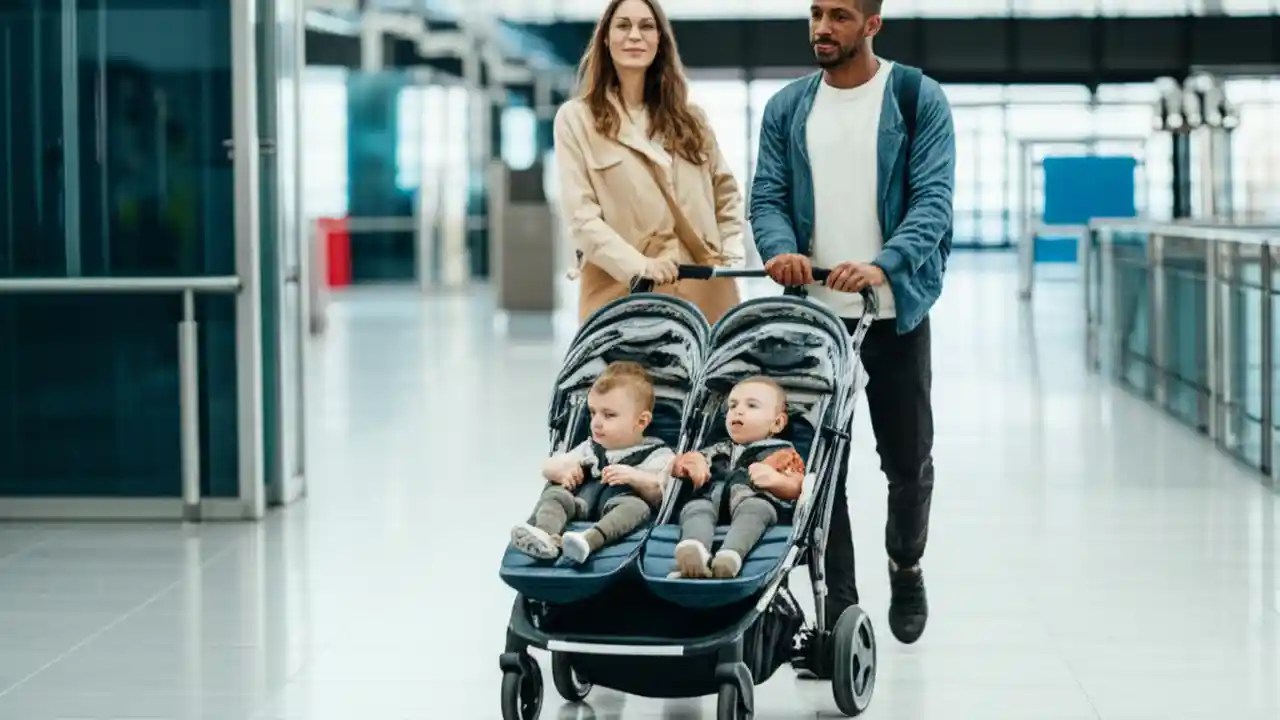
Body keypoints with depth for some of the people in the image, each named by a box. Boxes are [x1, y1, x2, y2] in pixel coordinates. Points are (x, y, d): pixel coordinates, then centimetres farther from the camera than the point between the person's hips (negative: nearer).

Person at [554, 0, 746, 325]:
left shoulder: (690, 118, 18)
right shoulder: (576, 118, 4)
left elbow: (726, 194, 24)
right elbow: (580, 216, -5)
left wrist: (730, 259, 8)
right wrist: (638, 266, -18)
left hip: (703, 292, 3)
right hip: (623, 291, -3)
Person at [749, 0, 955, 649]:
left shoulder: (919, 100, -2)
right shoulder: (786, 108, 8)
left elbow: (933, 197, -11)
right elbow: (768, 196, 4)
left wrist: (881, 264, -29)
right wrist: (780, 248, -20)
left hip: (896, 311, -2)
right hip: (812, 312, 2)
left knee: (908, 460, 7)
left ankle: (906, 566, 34)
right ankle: (838, 601, 11)